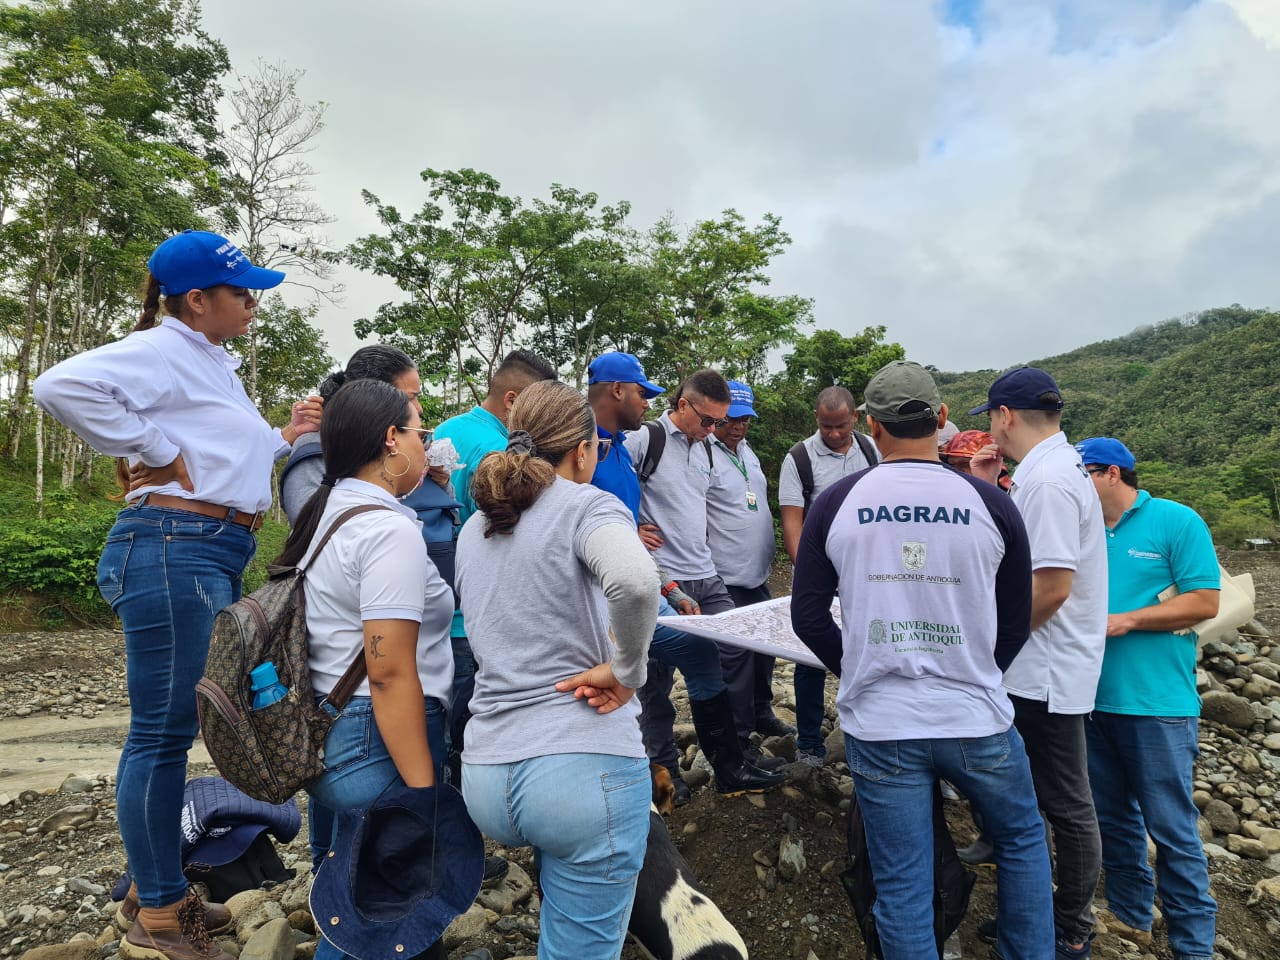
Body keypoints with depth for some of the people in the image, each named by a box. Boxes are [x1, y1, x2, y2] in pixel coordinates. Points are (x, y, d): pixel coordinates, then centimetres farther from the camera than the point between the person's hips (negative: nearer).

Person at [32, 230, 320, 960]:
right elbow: (62, 385, -25)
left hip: (217, 557, 10)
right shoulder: (163, 351, -8)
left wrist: (283, 440, 11)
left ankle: (158, 890, 30)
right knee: (163, 730, -3)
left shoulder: (214, 364, 22)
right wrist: (153, 452, -18)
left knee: (175, 728, 16)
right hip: (172, 550, -10)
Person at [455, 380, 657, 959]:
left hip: (485, 775, 7)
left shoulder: (475, 529, 15)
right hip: (584, 768, -7)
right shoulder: (588, 505, -8)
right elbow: (634, 581, -30)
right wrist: (626, 671, -15)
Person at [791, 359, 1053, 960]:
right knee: (1023, 841, 28)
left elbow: (807, 617, -2)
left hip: (879, 728, 0)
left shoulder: (835, 503, -6)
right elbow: (1015, 625, 3)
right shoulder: (991, 505, -6)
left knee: (902, 889, 11)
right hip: (977, 722, 1)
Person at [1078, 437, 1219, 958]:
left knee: (1171, 827, 2)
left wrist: (1126, 620, -17)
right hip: (1092, 699, 5)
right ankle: (1129, 917, 32)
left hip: (1157, 702, -5)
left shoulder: (1176, 521, -5)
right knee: (1112, 817, 16)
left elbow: (1204, 601, -11)